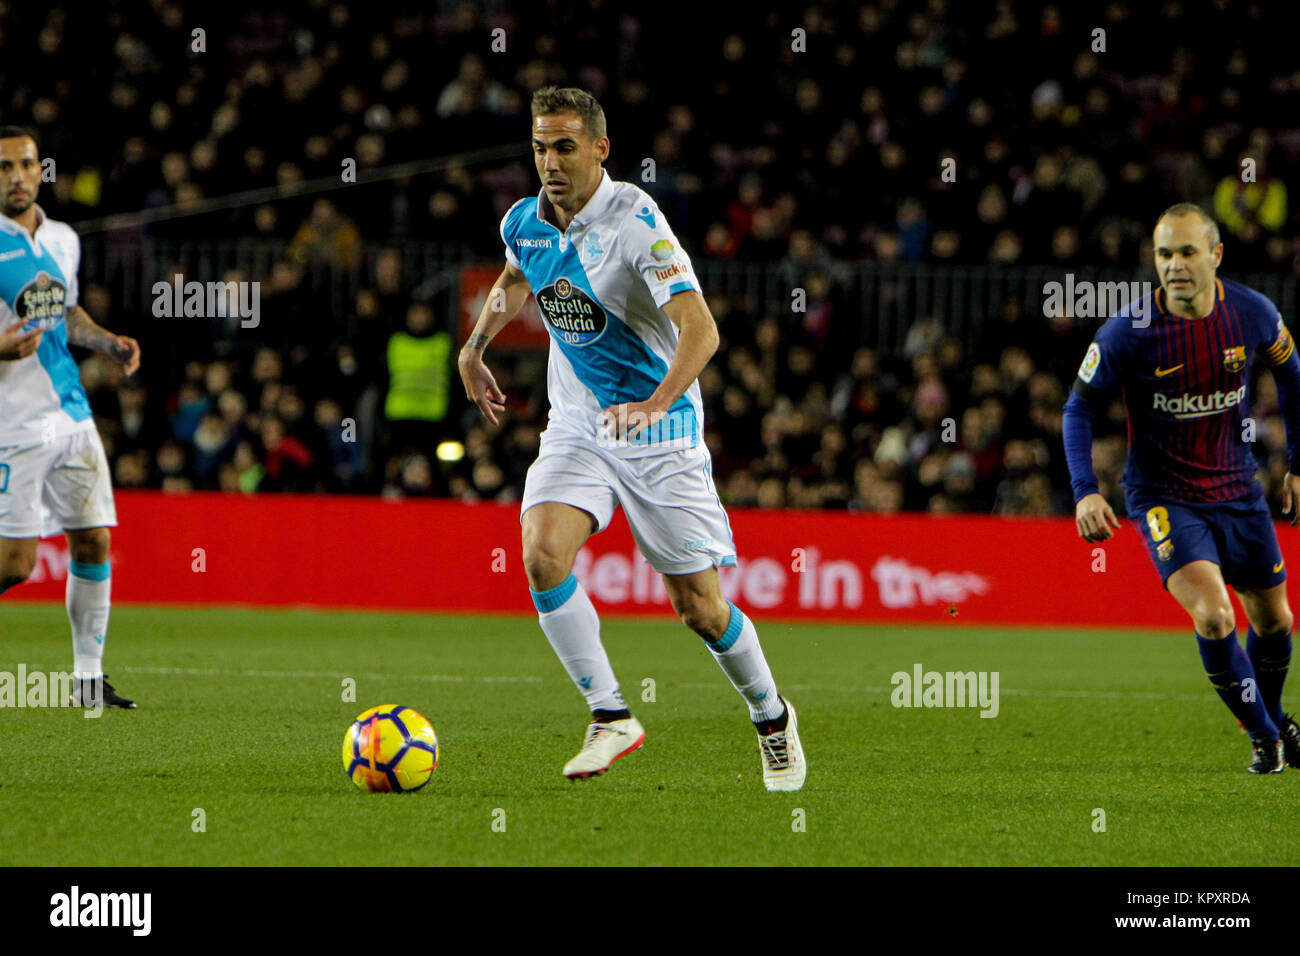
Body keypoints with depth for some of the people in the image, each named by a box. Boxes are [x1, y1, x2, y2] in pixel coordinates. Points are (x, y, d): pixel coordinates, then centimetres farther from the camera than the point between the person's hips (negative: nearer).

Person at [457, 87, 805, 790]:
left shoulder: (635, 222, -21)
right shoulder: (525, 223, 0)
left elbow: (700, 328, -31)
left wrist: (657, 402, -46)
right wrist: (474, 347, 21)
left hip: (658, 433, -5)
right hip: (575, 427, 5)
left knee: (699, 607, -1)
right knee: (543, 555, -21)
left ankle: (771, 717, 26)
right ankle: (610, 718, -10)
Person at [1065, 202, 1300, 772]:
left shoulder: (1252, 314, -10)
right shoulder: (1128, 331, -19)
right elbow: (1080, 407, -8)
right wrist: (1085, 491, -19)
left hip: (1238, 491, 4)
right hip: (1163, 496, -4)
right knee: (1212, 617, -22)